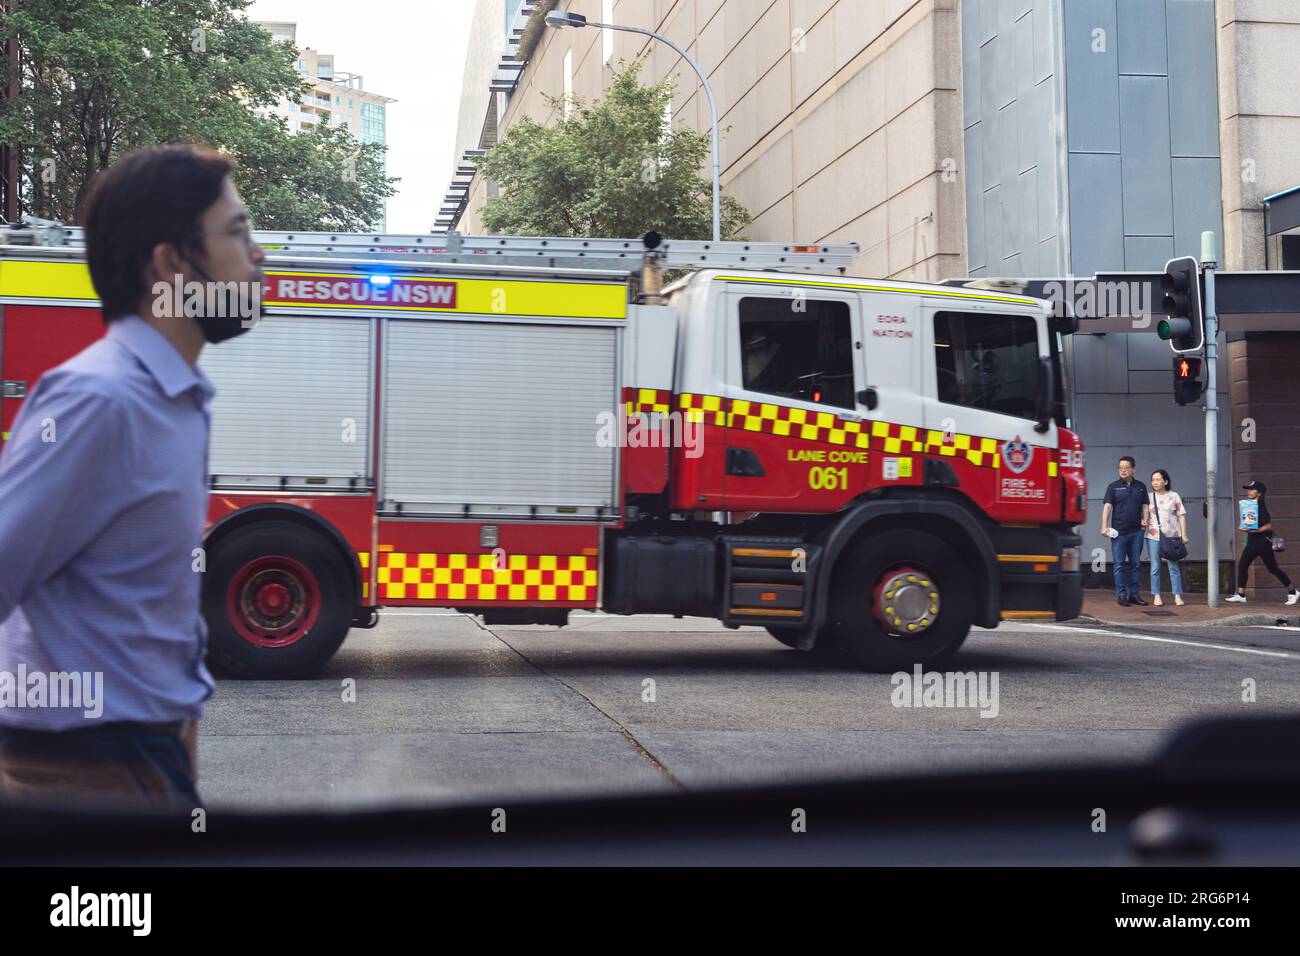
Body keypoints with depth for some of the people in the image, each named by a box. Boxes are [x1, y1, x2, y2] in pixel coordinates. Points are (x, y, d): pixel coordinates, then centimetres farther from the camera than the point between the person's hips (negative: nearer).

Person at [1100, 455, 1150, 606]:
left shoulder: (1141, 487, 11)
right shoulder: (1113, 486, 2)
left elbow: (1144, 506, 16)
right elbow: (1107, 506, -4)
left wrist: (1144, 519, -3)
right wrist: (1104, 526, -14)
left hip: (1136, 531, 3)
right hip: (1119, 531, -3)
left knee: (1135, 563, 7)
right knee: (1119, 564, -2)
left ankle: (1133, 594, 14)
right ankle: (1121, 595, 1)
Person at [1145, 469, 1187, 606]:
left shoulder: (1174, 496, 6)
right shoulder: (1149, 497, 9)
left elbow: (1181, 516, 4)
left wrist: (1184, 535, -2)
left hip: (1171, 536, -1)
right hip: (1153, 536, 1)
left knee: (1174, 567, 0)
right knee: (1155, 568, 2)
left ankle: (1177, 596, 3)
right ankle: (1156, 596, 6)